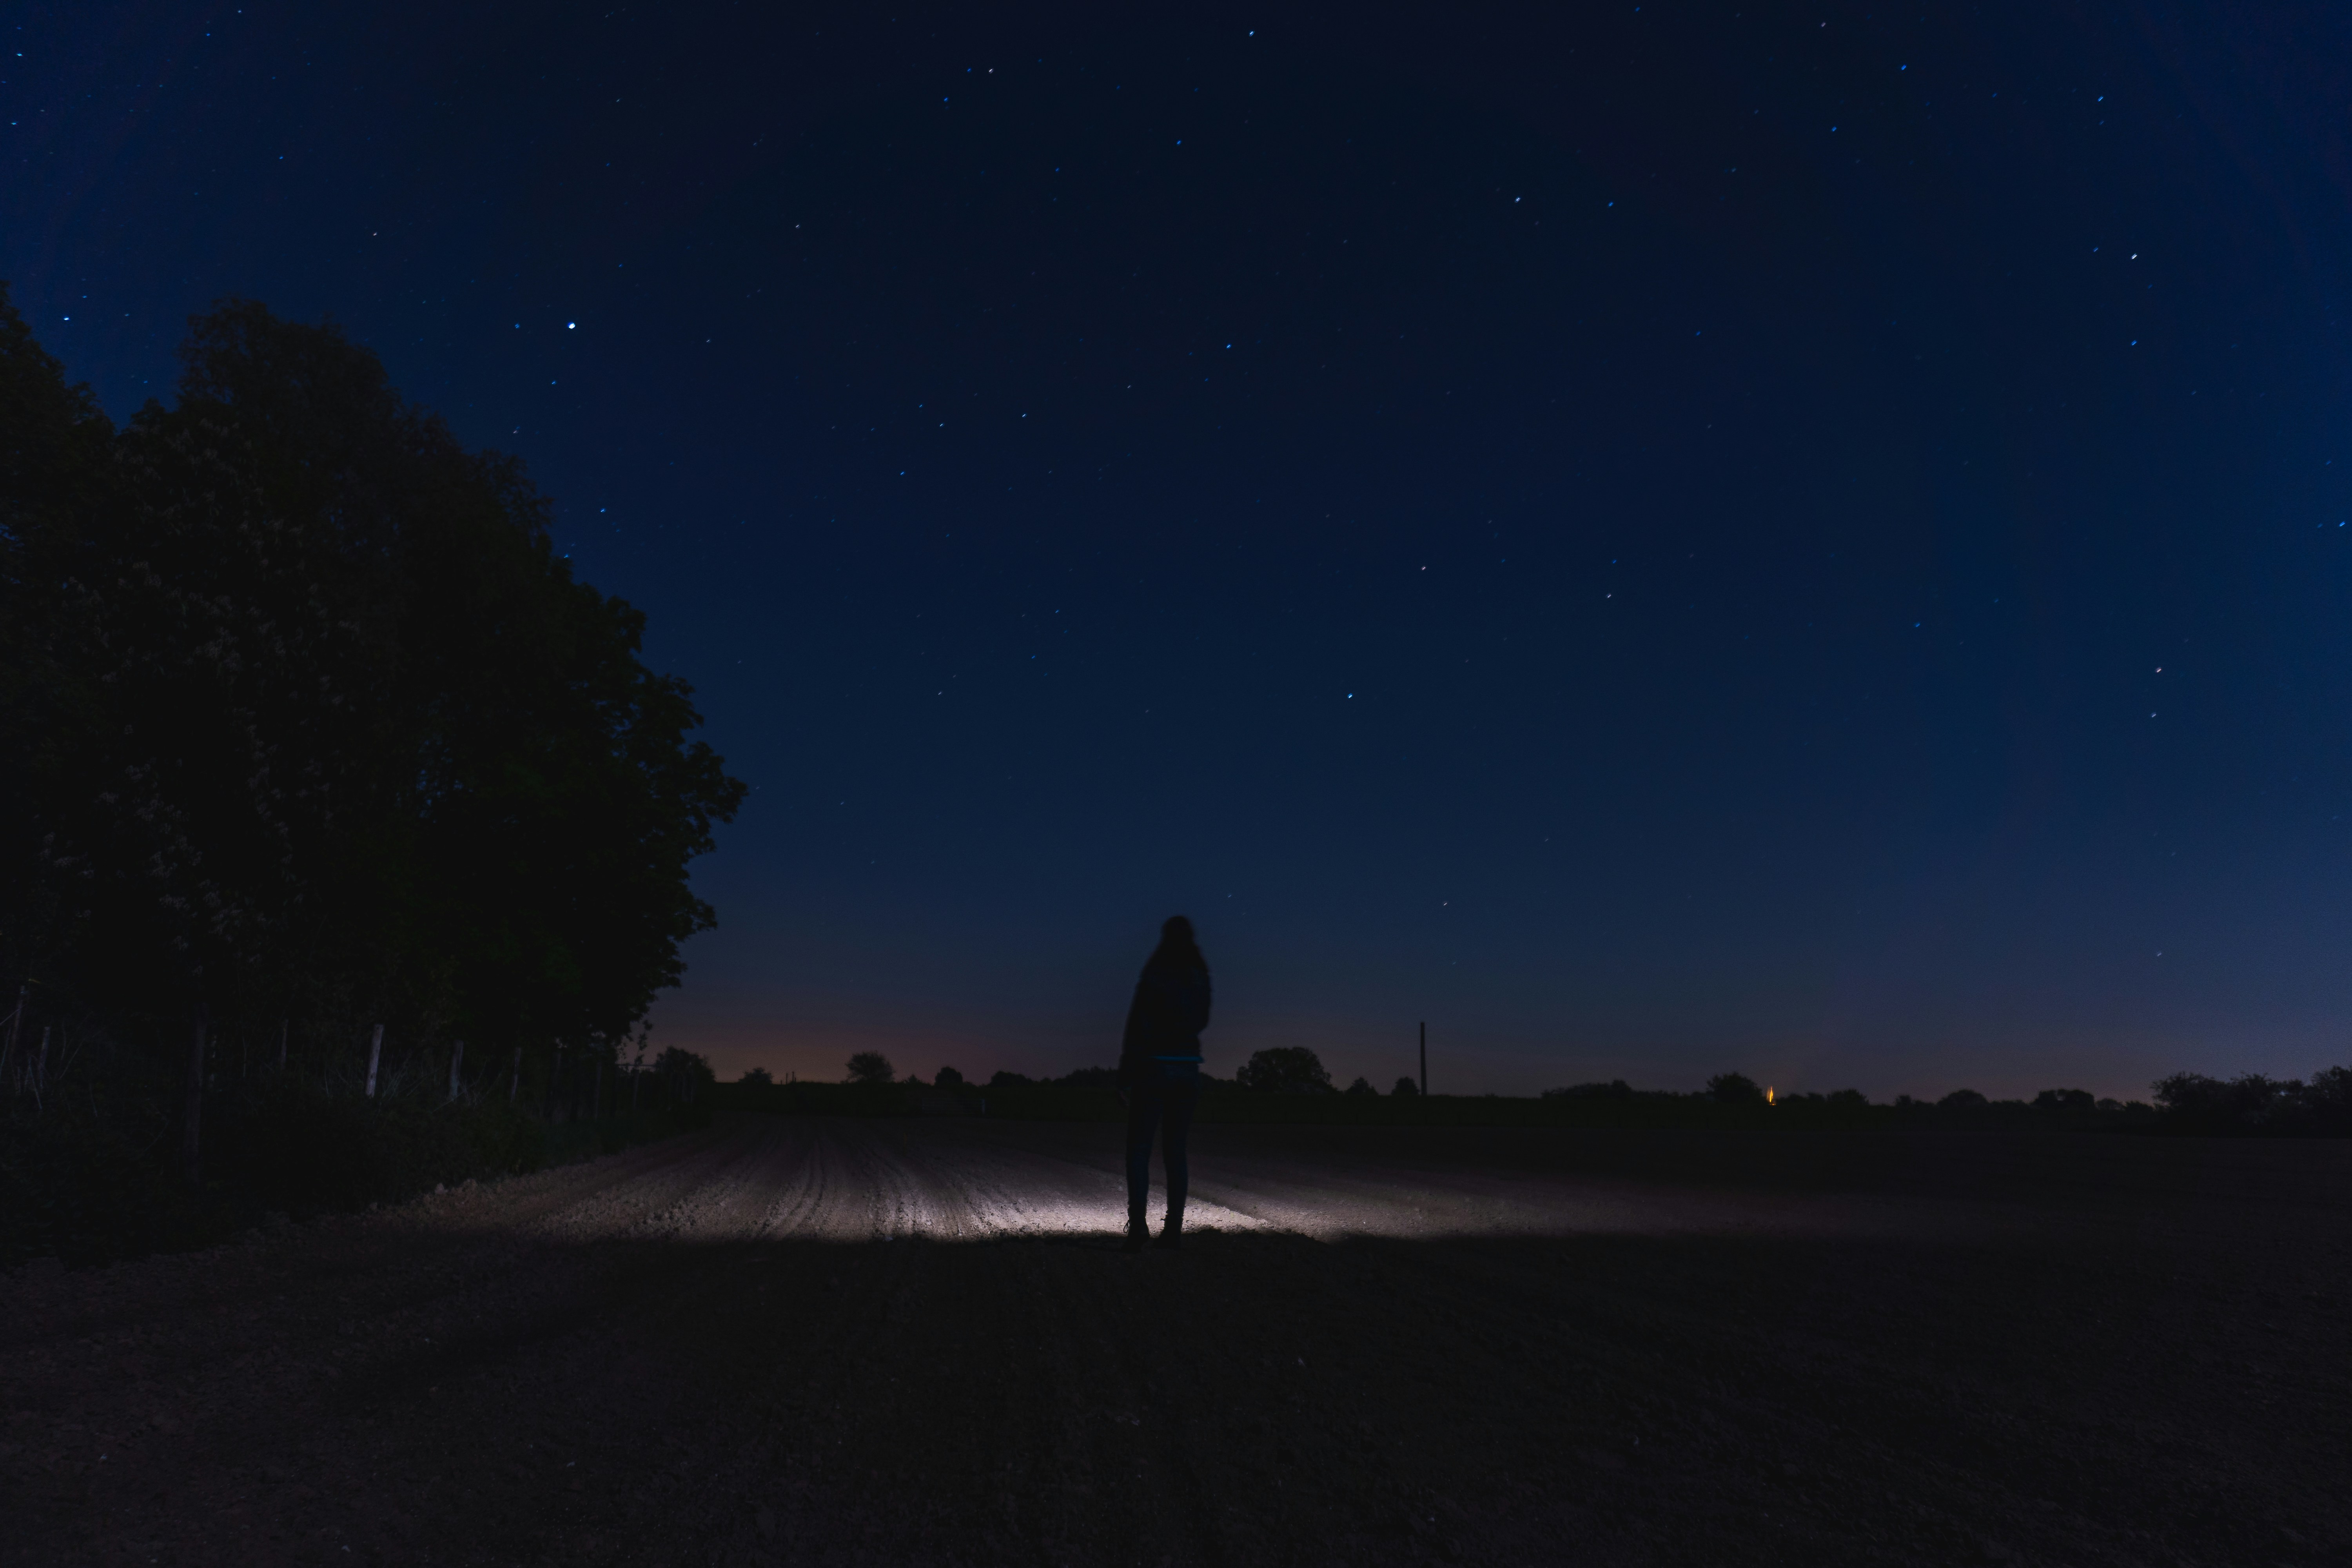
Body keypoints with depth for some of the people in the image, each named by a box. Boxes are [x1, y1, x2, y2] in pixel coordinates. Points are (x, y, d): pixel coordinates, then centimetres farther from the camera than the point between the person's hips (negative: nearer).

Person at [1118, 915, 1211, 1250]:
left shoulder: (1154, 974, -10)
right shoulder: (1200, 977, 5)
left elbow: (1138, 1025, -12)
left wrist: (1125, 1071, -7)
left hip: (1154, 1067, -5)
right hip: (1188, 1068, 5)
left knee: (1138, 1149, -2)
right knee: (1176, 1151, 10)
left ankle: (1138, 1223, -15)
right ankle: (1174, 1227, 8)